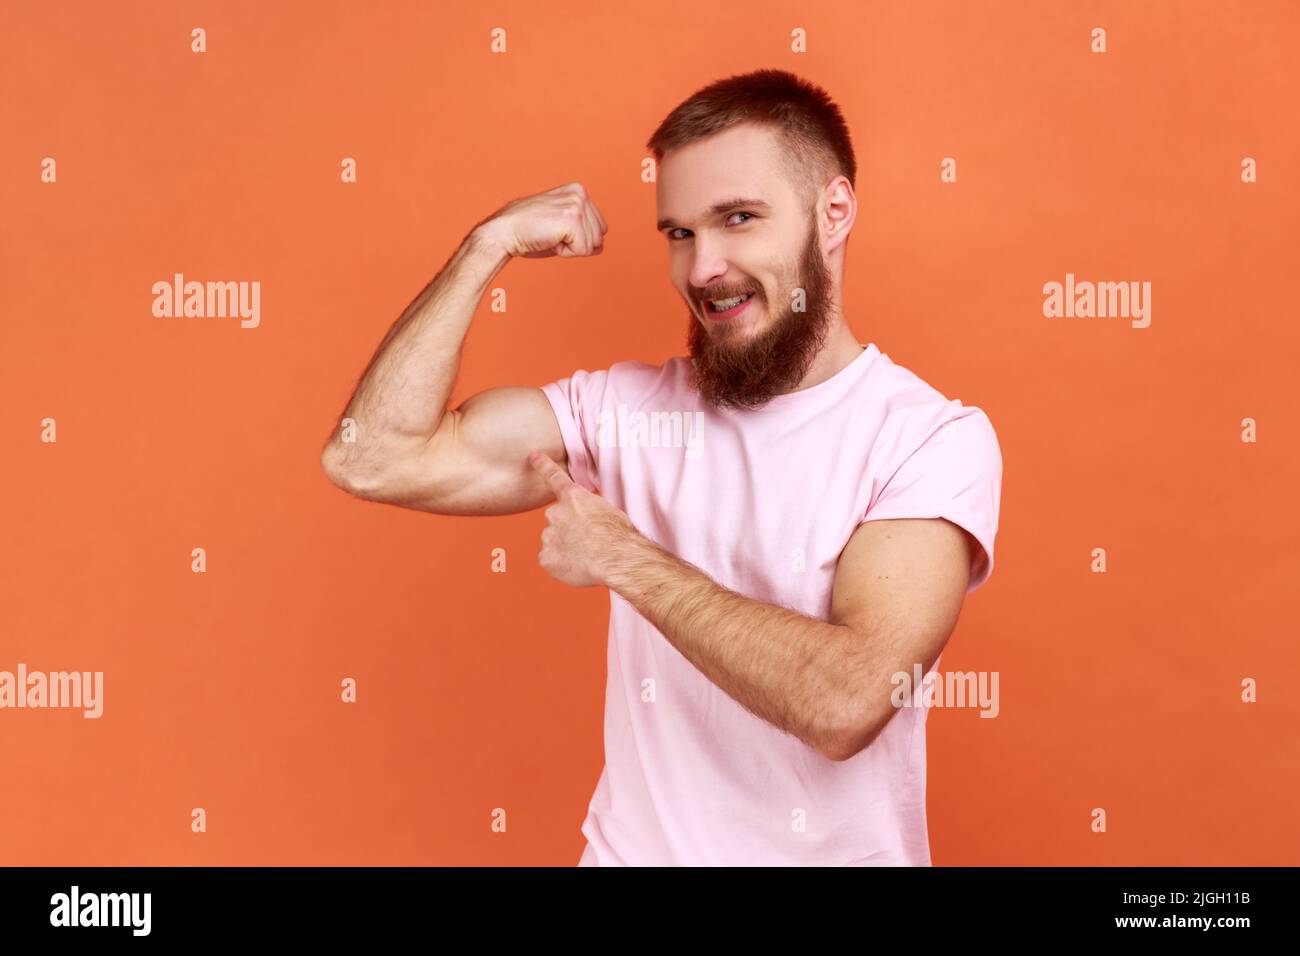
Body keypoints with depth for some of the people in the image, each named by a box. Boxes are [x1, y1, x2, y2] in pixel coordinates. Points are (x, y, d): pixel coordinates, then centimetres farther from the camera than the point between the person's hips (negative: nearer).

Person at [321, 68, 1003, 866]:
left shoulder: (937, 437, -11)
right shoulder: (629, 406, 0)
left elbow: (844, 703, -22)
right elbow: (373, 458, -6)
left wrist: (624, 559, -15)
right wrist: (487, 247, -7)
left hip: (834, 849, -3)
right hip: (634, 844, 3)